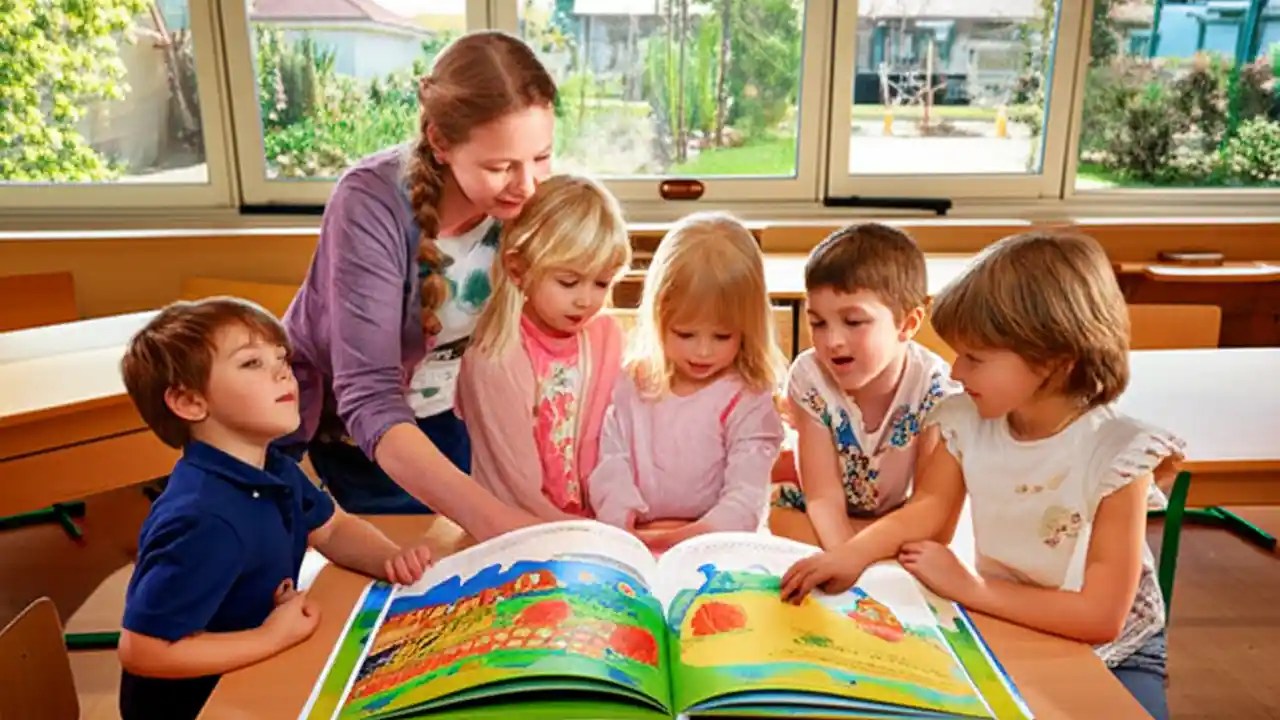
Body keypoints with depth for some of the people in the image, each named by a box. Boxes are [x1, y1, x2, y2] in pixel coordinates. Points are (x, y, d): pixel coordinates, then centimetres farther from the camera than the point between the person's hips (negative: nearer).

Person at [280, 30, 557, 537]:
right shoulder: (373, 202, -32)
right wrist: (489, 518, -51)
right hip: (338, 423, -3)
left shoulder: (527, 199, -19)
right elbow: (368, 399, -37)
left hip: (440, 419, 4)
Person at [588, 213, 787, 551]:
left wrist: (694, 537, -26)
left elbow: (746, 500, -9)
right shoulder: (634, 385, 8)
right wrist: (623, 524, -13)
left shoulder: (747, 400, -4)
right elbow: (611, 464, 4)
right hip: (634, 546, 2)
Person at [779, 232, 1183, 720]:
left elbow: (1101, 617, -25)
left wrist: (968, 587, -25)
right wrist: (853, 553, -22)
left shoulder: (1119, 456, -25)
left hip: (1109, 657, -2)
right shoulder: (969, 423, -11)